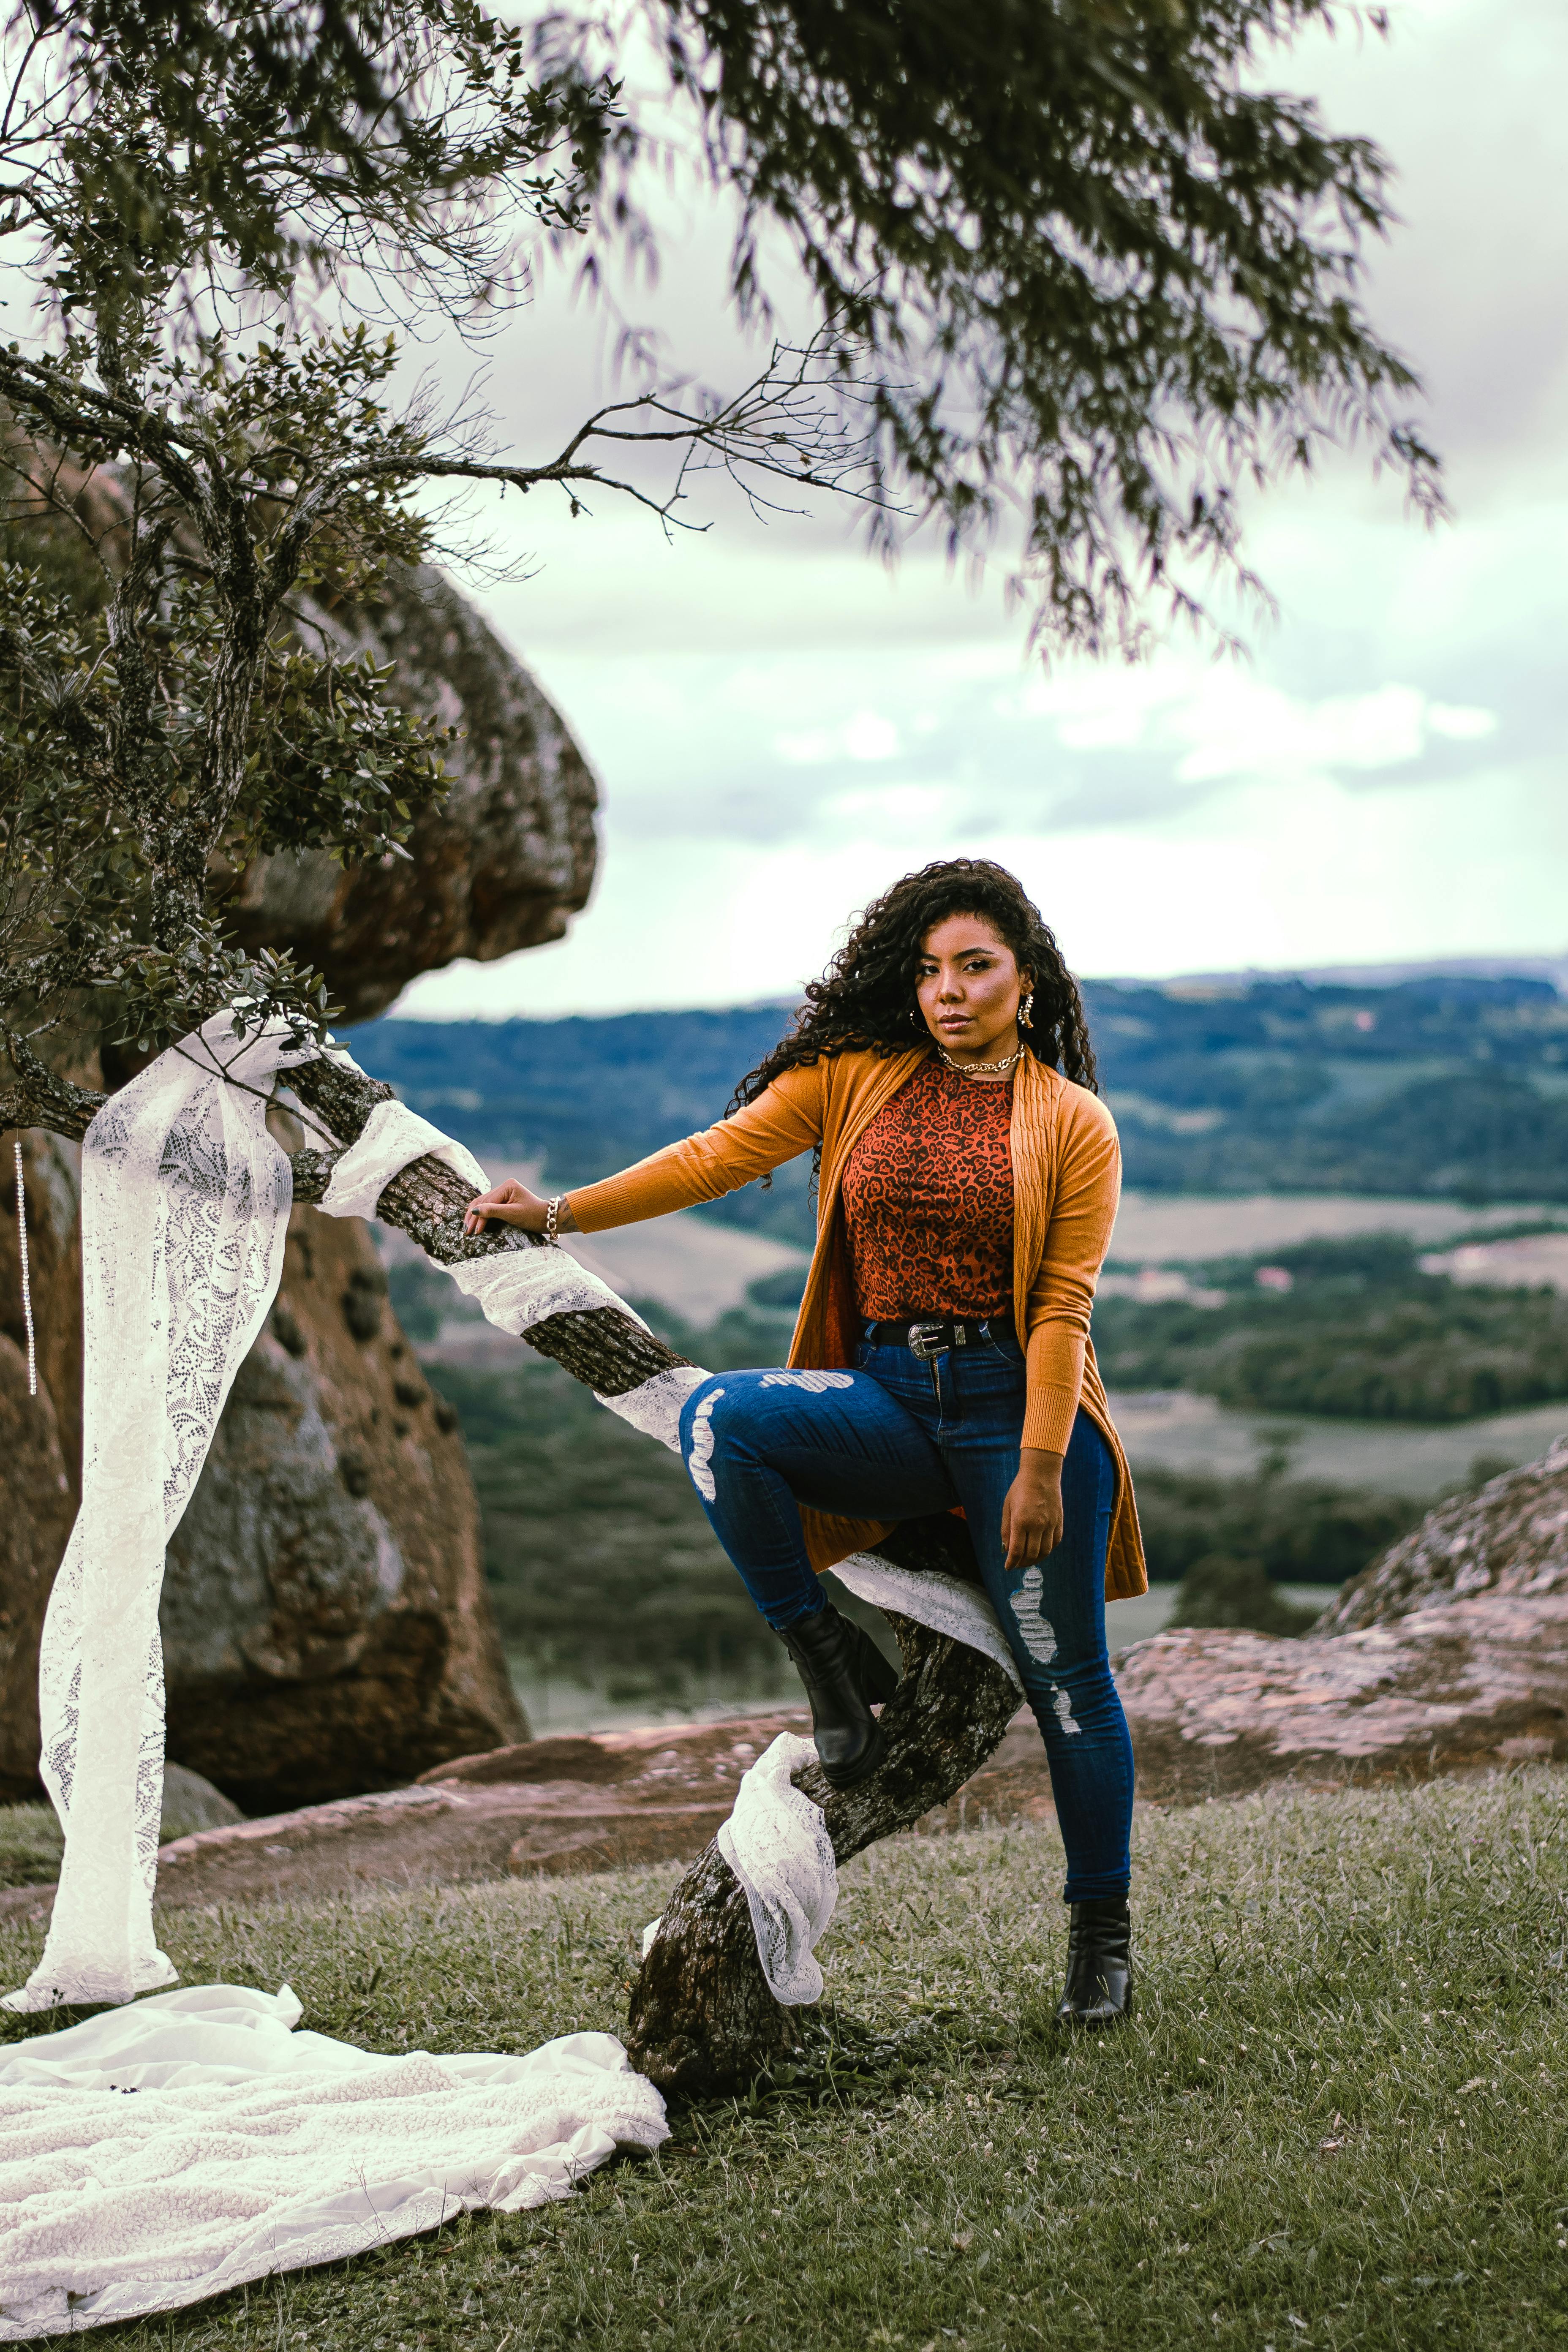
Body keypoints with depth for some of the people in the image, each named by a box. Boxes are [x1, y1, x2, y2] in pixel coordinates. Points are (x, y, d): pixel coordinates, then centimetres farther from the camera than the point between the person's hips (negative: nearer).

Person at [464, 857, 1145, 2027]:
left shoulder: (1074, 1125, 0)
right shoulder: (856, 1076, 7)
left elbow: (1062, 1307, -5)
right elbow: (720, 1154, 7)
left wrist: (1040, 1469, -12)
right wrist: (561, 1214, 3)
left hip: (1014, 1404, -2)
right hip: (885, 1399, 2)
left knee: (1065, 1678, 0)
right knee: (718, 1418, -26)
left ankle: (1103, 1936, 19)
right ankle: (830, 1657, -8)